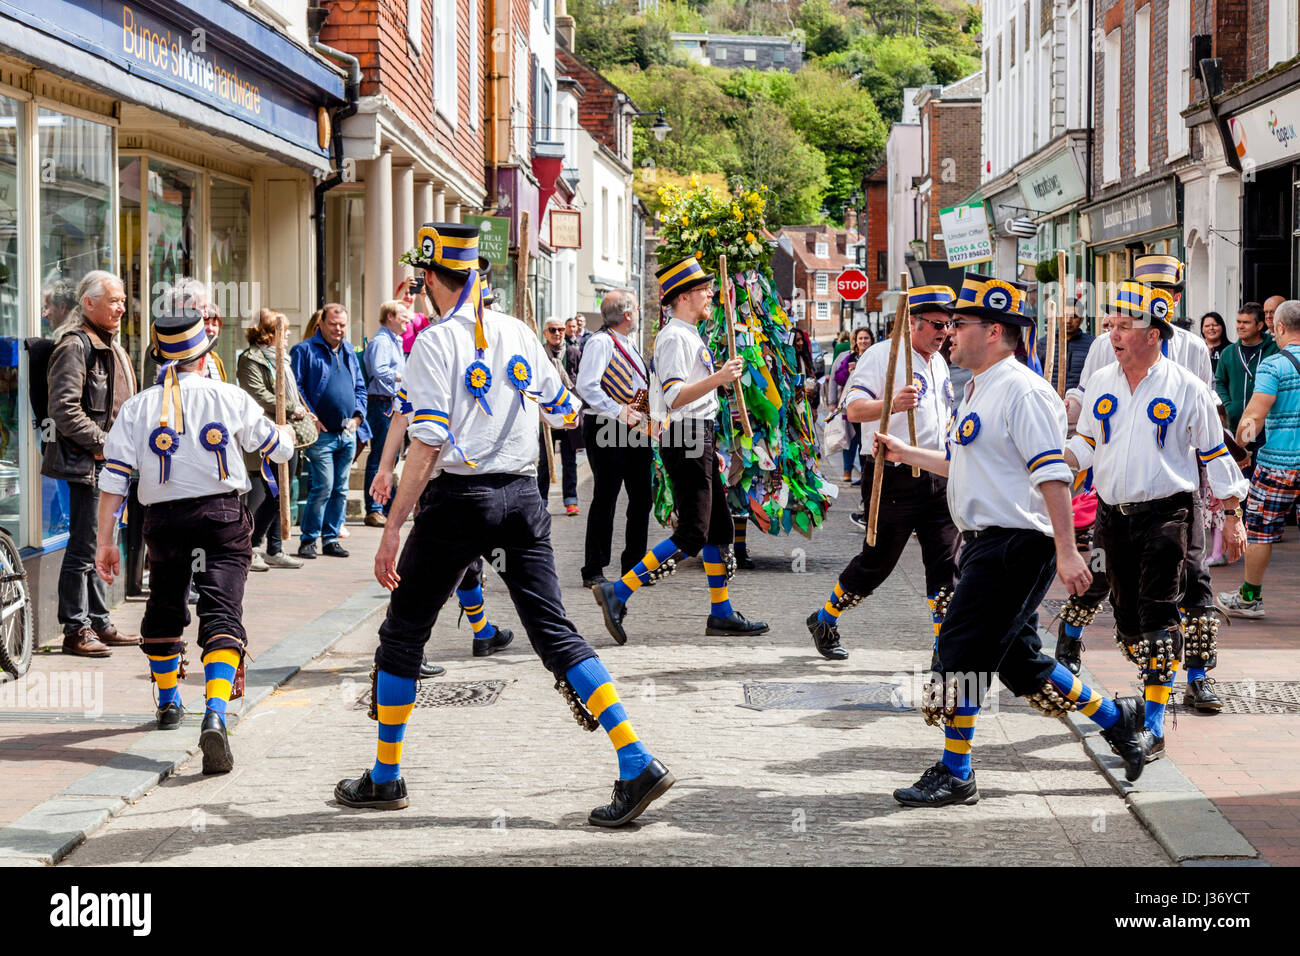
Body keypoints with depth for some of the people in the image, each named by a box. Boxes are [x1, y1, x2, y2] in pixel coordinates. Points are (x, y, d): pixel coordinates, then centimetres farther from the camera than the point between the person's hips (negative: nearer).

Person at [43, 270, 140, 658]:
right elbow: (64, 408, -20)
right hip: (86, 464, -10)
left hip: (109, 462, 10)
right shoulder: (75, 347, -12)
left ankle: (99, 624, 22)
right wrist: (102, 443, -18)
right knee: (84, 547, -7)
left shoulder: (110, 346, 18)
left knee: (98, 545, 15)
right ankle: (75, 630, -2)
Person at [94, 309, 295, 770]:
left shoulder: (138, 407, 3)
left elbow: (113, 477, -1)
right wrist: (286, 432, 37)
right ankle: (214, 715, -30)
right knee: (222, 613, -9)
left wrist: (106, 541, 3)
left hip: (165, 519, 2)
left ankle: (168, 703, 42)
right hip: (223, 513, -2)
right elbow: (278, 448, 13)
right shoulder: (230, 398, 1)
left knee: (164, 609, 25)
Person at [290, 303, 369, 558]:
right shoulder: (305, 351, -2)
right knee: (323, 487, -11)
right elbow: (295, 387, -6)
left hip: (348, 433, 6)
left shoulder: (349, 352, 17)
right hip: (321, 433, -6)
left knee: (340, 489, 7)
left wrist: (357, 416, 8)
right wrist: (310, 418, -11)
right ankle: (308, 539, 0)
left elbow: (360, 388, 23)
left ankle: (331, 538, 15)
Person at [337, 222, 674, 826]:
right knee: (554, 631, 3)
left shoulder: (436, 342, -8)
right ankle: (638, 765, -9)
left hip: (459, 498, -5)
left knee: (403, 634, 11)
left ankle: (385, 778, 18)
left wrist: (392, 528, -14)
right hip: (523, 498, 5)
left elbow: (428, 443, -16)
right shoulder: (519, 335, 8)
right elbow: (567, 415, 18)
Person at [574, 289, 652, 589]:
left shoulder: (630, 344, 19)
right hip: (605, 429, -9)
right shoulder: (601, 343, -10)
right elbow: (586, 387, -20)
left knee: (642, 497, 10)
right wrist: (619, 411, -21)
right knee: (605, 498, -5)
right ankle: (593, 572, 1)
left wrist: (645, 412, 9)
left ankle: (633, 565, 20)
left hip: (635, 429, 9)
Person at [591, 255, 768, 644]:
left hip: (698, 441, 11)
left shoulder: (690, 336, 19)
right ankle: (617, 592, -13)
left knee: (719, 528, 12)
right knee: (692, 536, -14)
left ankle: (721, 613, 18)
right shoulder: (674, 338, -13)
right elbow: (673, 396, -24)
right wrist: (718, 378, -32)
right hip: (685, 441, -11)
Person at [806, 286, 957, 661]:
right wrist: (891, 405, -38)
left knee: (945, 564, 0)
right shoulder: (881, 355, -10)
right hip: (893, 478, -7)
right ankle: (824, 620, 22)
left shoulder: (939, 362, 16)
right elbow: (855, 409, -21)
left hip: (937, 476, 7)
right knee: (877, 561, 1)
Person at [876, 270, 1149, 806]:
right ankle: (1114, 718, 26)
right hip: (987, 542, 10)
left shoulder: (1021, 390, -14)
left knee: (960, 651, -8)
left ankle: (954, 775, 0)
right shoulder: (979, 391, 17)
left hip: (1015, 544, -10)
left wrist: (1066, 551, -25)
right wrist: (905, 454, 32)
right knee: (1019, 661, 14)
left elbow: (1051, 474, -20)